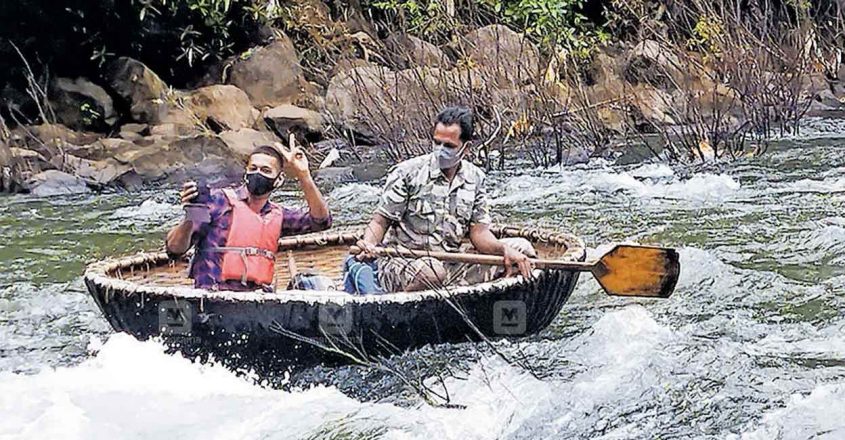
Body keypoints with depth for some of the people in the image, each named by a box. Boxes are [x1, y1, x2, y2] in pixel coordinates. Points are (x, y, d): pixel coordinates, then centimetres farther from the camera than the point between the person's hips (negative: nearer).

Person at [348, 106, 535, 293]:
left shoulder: (475, 179, 8)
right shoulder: (408, 172, -6)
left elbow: (479, 232, 7)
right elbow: (381, 221, -5)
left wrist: (504, 249, -14)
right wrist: (368, 245, -27)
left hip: (452, 265, 5)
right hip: (406, 261, -5)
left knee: (522, 248, -5)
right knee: (430, 273, -42)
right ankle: (362, 273, -14)